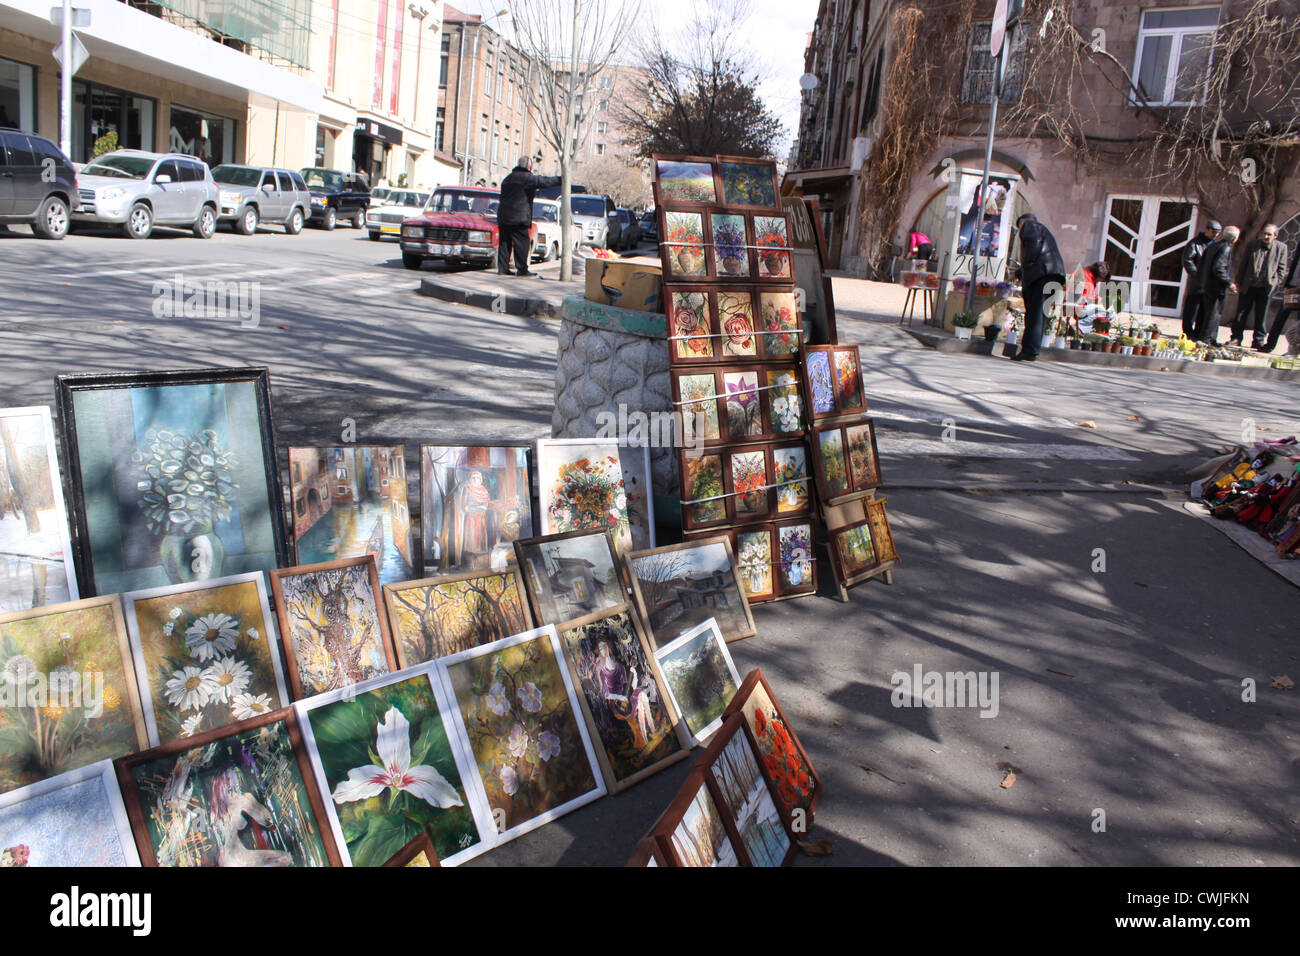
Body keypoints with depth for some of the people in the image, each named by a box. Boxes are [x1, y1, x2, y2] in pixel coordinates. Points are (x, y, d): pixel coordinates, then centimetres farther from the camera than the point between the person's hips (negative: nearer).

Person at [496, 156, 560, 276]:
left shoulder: (508, 178, 20)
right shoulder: (526, 177, -8)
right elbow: (543, 181, -14)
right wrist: (560, 180, -7)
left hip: (503, 217, 8)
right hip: (518, 218, -8)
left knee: (504, 243, 9)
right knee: (521, 243, -4)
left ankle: (502, 268, 8)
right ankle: (522, 269, -5)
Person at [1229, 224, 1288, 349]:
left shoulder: (1281, 248, 0)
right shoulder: (1252, 245, 4)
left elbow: (1282, 269, 3)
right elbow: (1244, 265, 8)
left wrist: (1276, 284, -5)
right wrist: (1239, 282, 3)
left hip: (1265, 288, -1)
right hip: (1248, 287, 1)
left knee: (1260, 317, 3)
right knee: (1241, 313, 5)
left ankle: (1258, 341, 10)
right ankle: (1236, 338, 14)